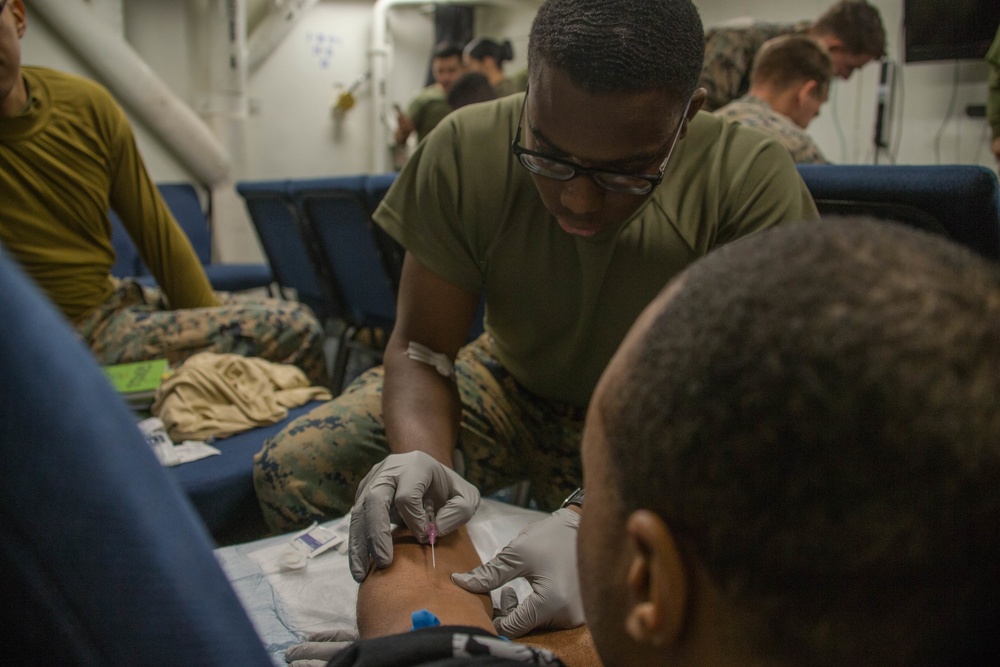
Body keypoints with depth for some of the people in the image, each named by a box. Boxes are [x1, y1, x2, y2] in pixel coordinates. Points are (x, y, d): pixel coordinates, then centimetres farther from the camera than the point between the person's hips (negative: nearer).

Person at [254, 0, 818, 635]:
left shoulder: (752, 181, -28)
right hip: (512, 386, 3)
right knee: (289, 468, -11)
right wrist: (422, 455, -36)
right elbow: (420, 348, -15)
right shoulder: (467, 152, -21)